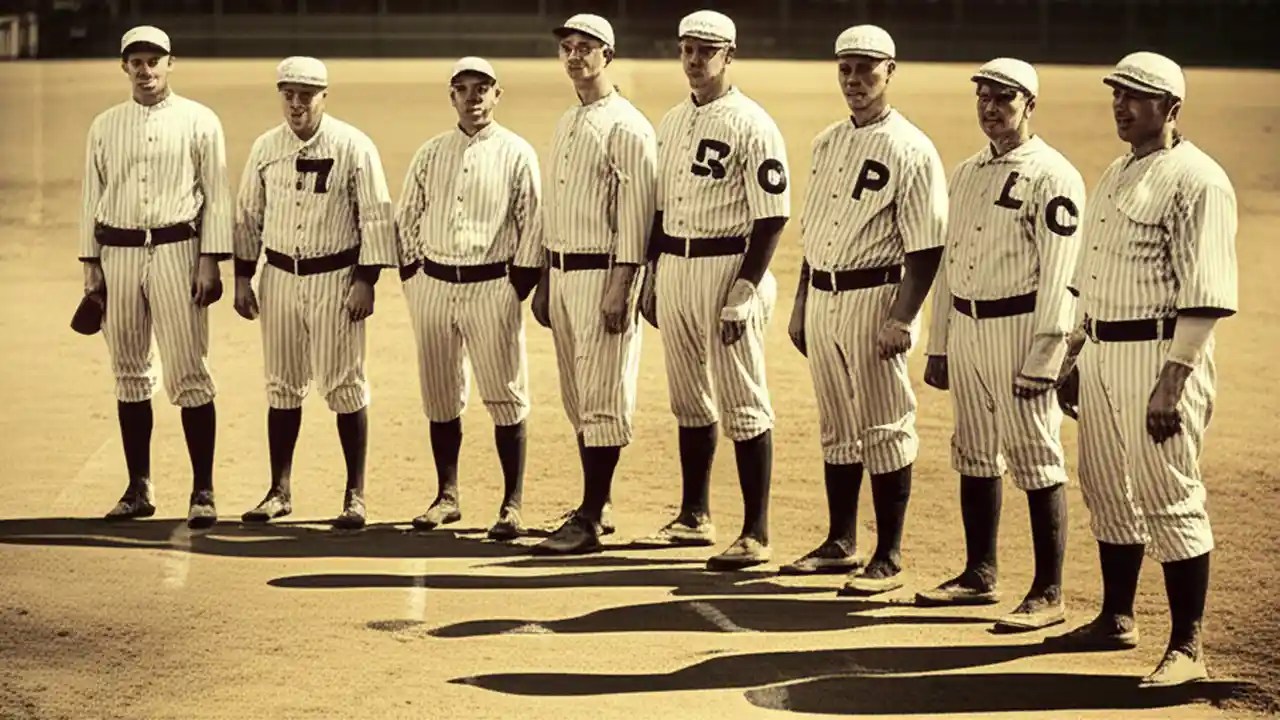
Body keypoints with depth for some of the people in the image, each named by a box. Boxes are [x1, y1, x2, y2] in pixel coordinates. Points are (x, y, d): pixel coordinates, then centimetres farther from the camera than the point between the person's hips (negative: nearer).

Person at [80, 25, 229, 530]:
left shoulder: (199, 122, 2)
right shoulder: (105, 126, 11)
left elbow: (217, 197, 0)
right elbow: (93, 198, 13)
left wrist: (210, 262, -8)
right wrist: (90, 266, 8)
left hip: (177, 251, -4)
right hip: (118, 254, 4)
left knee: (188, 373, -8)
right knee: (129, 372, 8)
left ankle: (203, 492, -5)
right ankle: (139, 489, 15)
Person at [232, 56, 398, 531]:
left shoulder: (353, 146, -7)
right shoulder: (265, 148, 6)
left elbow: (376, 218, -7)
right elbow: (248, 216, 13)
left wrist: (365, 281, -12)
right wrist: (242, 277, 9)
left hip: (335, 278, -4)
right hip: (280, 275, 4)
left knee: (344, 385, -2)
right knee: (282, 384, 10)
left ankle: (355, 495, 5)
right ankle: (280, 491, 18)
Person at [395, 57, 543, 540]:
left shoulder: (517, 154, 0)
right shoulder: (430, 154, 10)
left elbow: (533, 227, -1)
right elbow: (406, 219, 14)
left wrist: (518, 287, -7)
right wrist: (413, 279, 6)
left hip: (492, 285, -4)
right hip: (434, 284, 4)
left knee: (505, 397, -4)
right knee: (439, 396, 8)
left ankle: (512, 505, 0)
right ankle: (447, 496, 19)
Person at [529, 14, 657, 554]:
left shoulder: (626, 127, -11)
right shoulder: (566, 124, 17)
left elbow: (636, 211, -16)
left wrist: (620, 285, -22)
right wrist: (544, 281, 19)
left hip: (602, 273, -9)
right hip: (561, 271, 9)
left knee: (602, 398, -7)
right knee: (576, 399, 12)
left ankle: (589, 521, -7)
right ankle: (593, 508, 20)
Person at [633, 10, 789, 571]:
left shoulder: (751, 124, -10)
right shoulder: (672, 121, 14)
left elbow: (772, 215, -14)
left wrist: (744, 291, -19)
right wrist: (651, 276, 15)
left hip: (729, 268, -8)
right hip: (674, 268, 8)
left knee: (743, 405, -6)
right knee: (688, 400, 15)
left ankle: (756, 534, -3)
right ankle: (694, 518, 26)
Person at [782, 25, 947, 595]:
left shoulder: (910, 150, -11)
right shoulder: (827, 143, 13)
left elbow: (926, 247, -14)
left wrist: (902, 319, -20)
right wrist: (800, 304, 17)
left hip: (874, 299, -7)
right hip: (822, 298, 8)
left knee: (884, 430, -2)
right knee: (836, 428, 14)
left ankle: (888, 559, 4)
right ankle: (840, 545, 25)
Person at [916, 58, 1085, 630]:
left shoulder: (1053, 177, -11)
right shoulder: (967, 173, 14)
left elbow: (1058, 277, -15)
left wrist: (1041, 360, -19)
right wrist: (938, 344, 16)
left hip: (1020, 328, -8)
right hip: (965, 327, 8)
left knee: (1036, 462, -5)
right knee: (975, 455, 14)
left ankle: (1048, 594, -1)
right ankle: (979, 575, 26)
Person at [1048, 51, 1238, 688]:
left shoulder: (1197, 180, -13)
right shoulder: (1115, 175, 16)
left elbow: (1205, 294, -19)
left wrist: (1173, 379, -24)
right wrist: (1075, 349, 21)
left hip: (1159, 354, -9)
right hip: (1101, 350, 9)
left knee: (1170, 500, -7)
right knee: (1105, 491, 16)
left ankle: (1187, 647, -1)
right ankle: (1116, 618, 29)